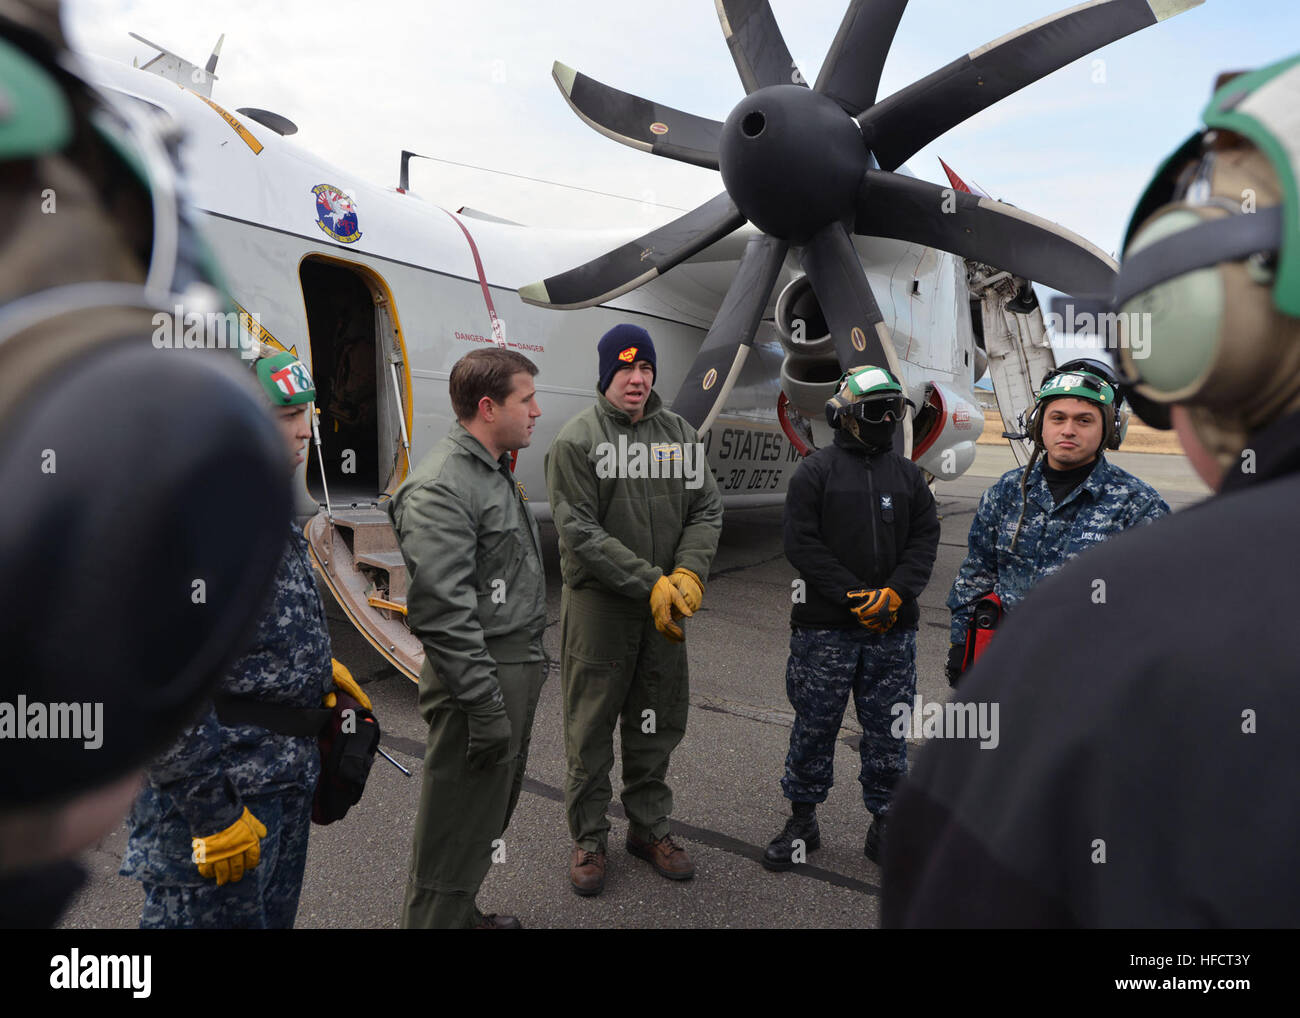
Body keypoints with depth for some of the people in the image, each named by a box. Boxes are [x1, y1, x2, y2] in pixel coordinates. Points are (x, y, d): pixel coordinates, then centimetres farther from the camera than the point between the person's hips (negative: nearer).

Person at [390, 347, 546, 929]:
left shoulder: (496, 472, 13)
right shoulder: (440, 489, -20)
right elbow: (442, 613, -25)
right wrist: (486, 708, -23)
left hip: (517, 672, 10)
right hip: (480, 682, -10)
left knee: (492, 813, 23)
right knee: (459, 831, 4)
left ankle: (462, 914, 40)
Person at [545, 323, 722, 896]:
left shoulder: (680, 434, 7)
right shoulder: (577, 440, -7)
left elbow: (706, 510, 5)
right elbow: (579, 531, -14)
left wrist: (688, 573, -13)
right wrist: (650, 584, -18)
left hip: (667, 609, 4)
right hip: (598, 605, -4)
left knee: (657, 724, 16)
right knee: (591, 728, 6)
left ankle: (650, 827, 34)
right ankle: (589, 838, 25)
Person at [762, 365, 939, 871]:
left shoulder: (908, 475, 11)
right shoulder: (815, 471, -1)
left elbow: (924, 541, 6)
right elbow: (802, 544, -8)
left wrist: (894, 593, -10)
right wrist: (854, 598, -14)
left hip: (893, 630, 3)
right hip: (825, 628, -3)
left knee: (888, 731, 10)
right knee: (814, 726, 6)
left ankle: (885, 824, 27)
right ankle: (802, 821, 23)